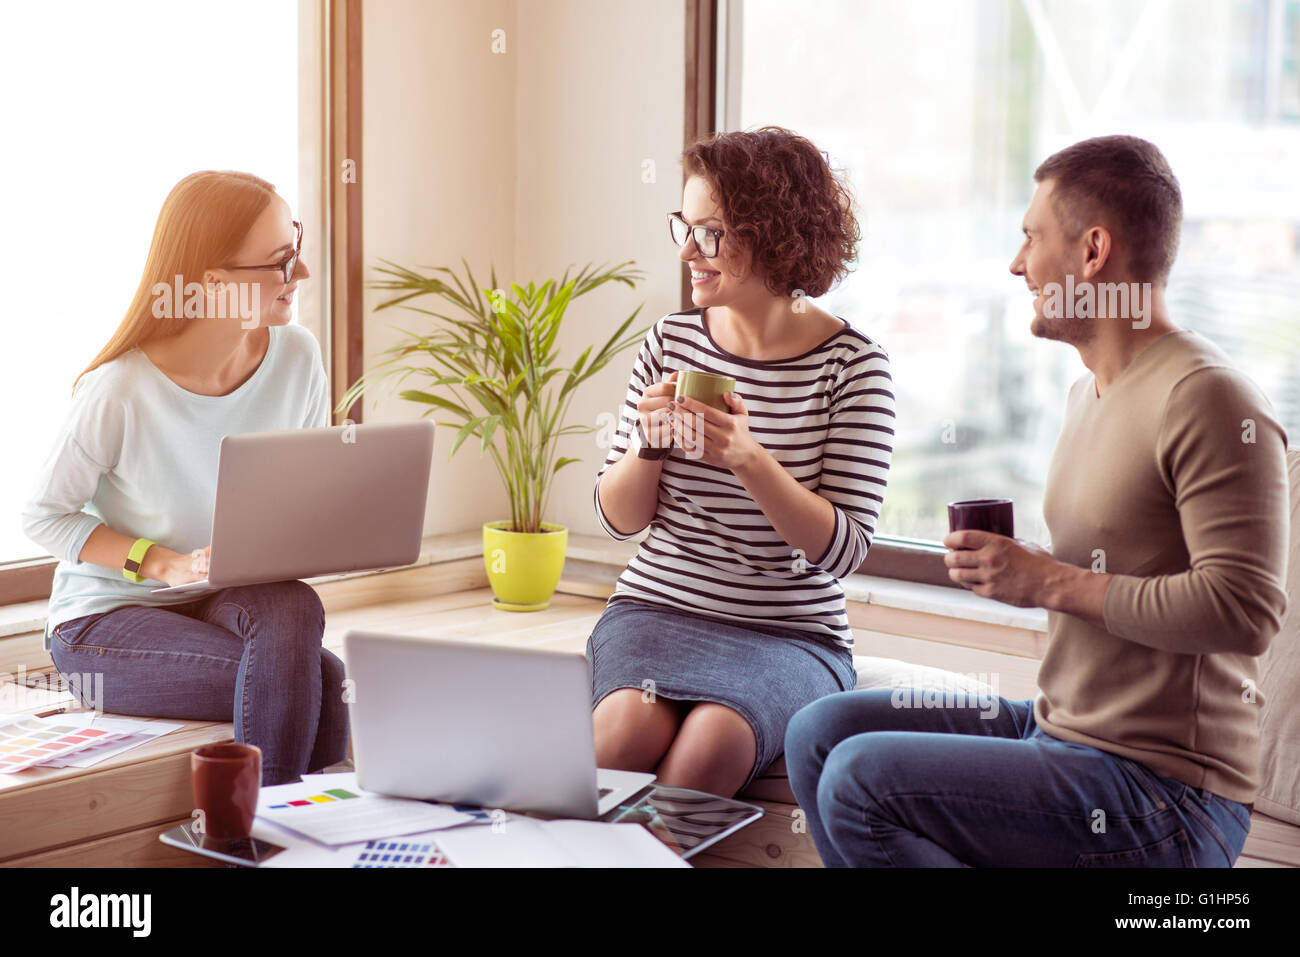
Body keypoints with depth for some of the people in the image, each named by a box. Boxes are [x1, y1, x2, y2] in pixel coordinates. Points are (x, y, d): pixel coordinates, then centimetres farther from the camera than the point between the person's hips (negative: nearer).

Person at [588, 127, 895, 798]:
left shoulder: (851, 365, -5)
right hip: (655, 608, 2)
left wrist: (749, 459, -24)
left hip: (791, 634, -2)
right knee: (631, 725, -30)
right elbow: (618, 518, 9)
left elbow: (843, 550, -10)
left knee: (713, 738, -33)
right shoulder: (669, 343, 5)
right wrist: (650, 444, -11)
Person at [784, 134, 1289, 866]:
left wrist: (1052, 583, -19)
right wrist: (1006, 564, 7)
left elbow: (1247, 609, -25)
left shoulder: (1207, 400, -17)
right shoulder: (1091, 392, 15)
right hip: (1058, 724, 10)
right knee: (821, 731, 8)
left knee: (860, 778, -21)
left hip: (1166, 796, -10)